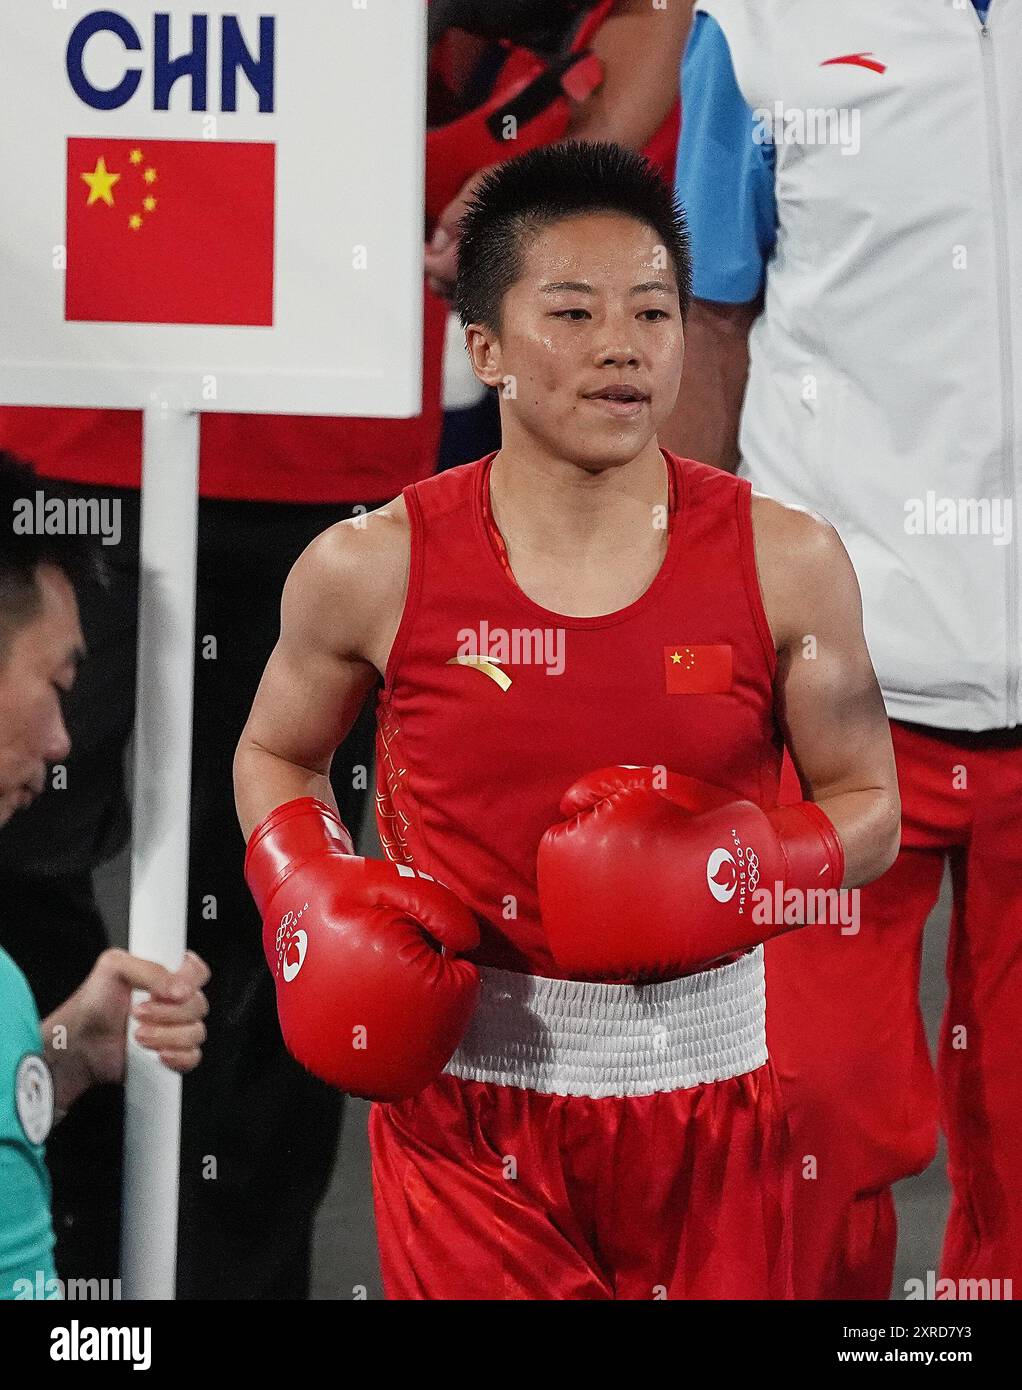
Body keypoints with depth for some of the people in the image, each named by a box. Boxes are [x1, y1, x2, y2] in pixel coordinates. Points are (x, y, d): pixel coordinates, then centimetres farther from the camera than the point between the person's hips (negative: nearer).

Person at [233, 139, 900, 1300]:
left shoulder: (784, 562, -6)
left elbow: (867, 807, 3)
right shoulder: (374, 571, -7)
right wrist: (311, 898, -7)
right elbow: (274, 755, 11)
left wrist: (746, 872, -17)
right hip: (464, 1075, -1)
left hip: (703, 1080, 1)